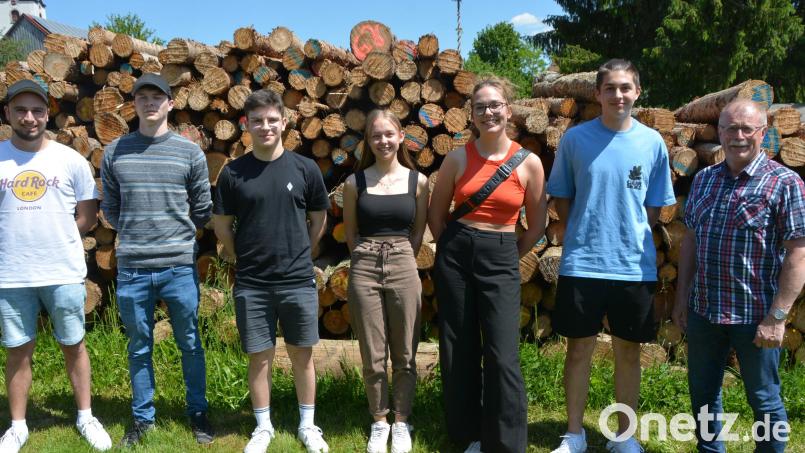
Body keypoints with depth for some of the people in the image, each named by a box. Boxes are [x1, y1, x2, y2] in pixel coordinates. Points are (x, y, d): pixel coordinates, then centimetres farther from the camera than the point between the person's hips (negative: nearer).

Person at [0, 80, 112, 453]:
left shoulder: (71, 160, -1)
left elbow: (88, 215, 5)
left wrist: (54, 237, -2)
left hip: (64, 273, 0)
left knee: (73, 345, 12)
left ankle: (85, 417, 27)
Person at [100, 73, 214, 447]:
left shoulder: (190, 153, 1)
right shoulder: (114, 153, 4)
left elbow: (203, 209, 8)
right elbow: (110, 209, 13)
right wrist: (135, 235, 10)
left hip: (180, 267, -1)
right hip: (131, 269, 1)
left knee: (190, 345, 10)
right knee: (139, 348, 11)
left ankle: (198, 412, 25)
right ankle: (143, 418, 26)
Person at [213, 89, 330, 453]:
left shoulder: (305, 169, -2)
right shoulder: (233, 173, -3)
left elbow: (318, 220, 9)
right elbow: (221, 226, 5)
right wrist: (245, 260, 9)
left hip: (298, 282, 0)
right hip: (251, 284, 0)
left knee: (302, 354, 11)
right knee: (260, 357, 9)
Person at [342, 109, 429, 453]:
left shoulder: (418, 181, 2)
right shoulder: (355, 182, 2)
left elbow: (418, 232, 10)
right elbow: (350, 233, 10)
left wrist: (398, 258, 6)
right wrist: (372, 258, 6)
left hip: (403, 269, 0)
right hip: (364, 270, 0)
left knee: (404, 355, 7)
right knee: (373, 357, 7)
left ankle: (401, 422, 23)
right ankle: (379, 422, 23)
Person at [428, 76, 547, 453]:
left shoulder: (529, 163, -2)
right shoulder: (457, 158, 0)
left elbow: (537, 225, 8)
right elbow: (436, 214, 12)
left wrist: (508, 256, 8)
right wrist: (454, 248, 10)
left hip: (501, 260, -1)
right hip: (454, 255, 2)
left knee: (502, 356, -7)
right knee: (459, 351, 8)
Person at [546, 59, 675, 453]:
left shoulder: (653, 143, 0)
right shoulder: (575, 138, -3)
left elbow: (654, 206, 8)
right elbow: (561, 198, 6)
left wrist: (630, 239, 1)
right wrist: (583, 236, 0)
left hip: (635, 266, 1)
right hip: (581, 265, -1)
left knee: (628, 351, 11)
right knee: (579, 349, 8)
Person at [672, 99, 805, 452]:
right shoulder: (704, 179, 6)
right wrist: (682, 296, 10)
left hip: (755, 315, -5)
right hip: (703, 309, 5)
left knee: (764, 400, 9)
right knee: (702, 392, 17)